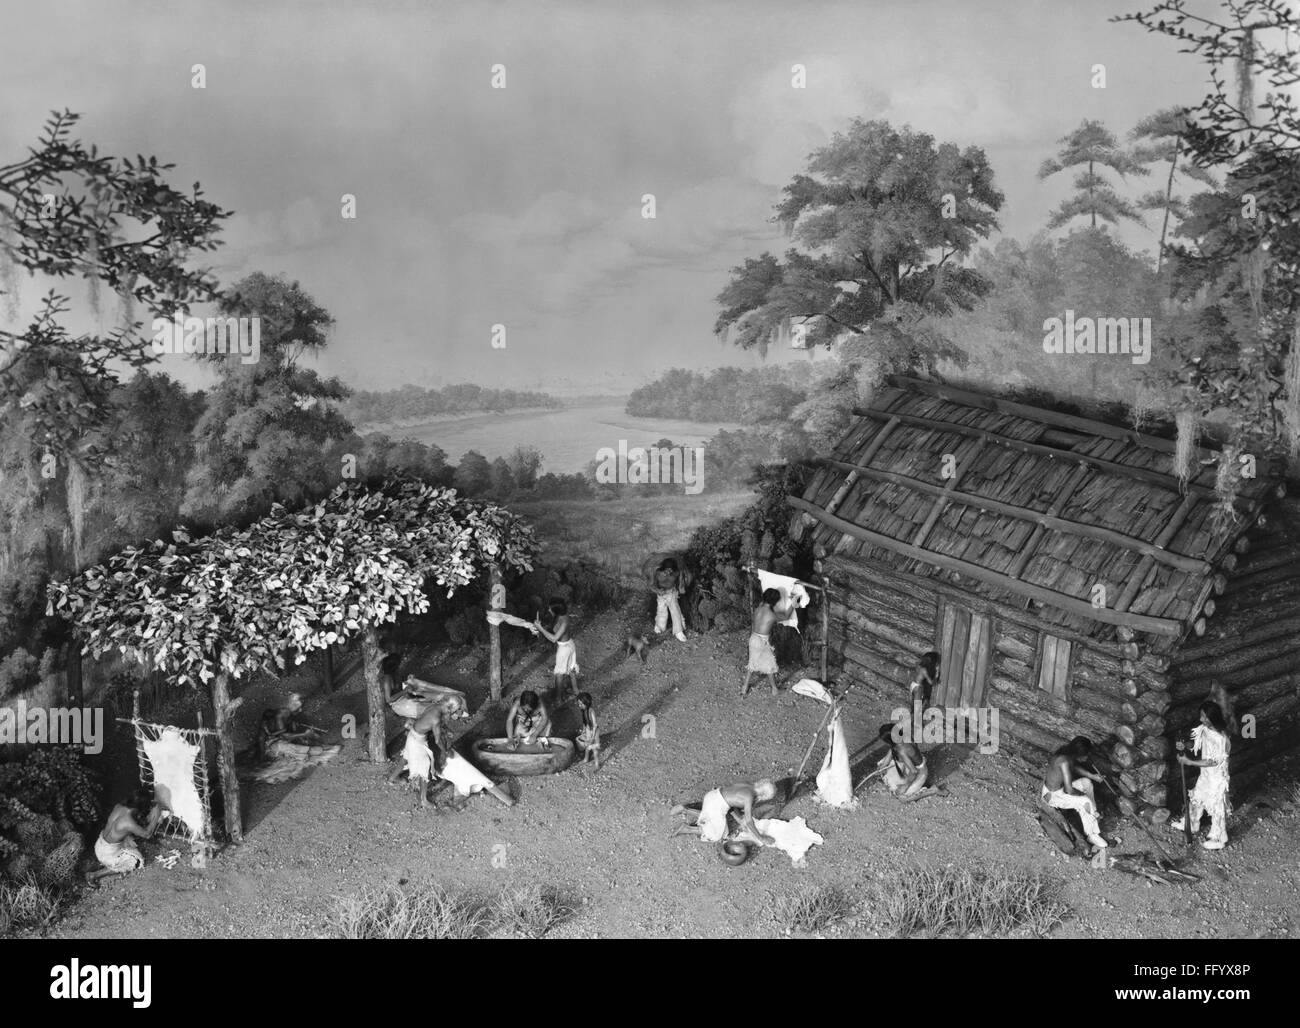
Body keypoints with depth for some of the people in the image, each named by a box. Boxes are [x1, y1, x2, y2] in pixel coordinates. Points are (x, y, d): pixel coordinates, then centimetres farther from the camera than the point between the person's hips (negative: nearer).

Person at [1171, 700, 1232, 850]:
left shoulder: (1221, 739, -34)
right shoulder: (1205, 729, -10)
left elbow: (1212, 762, -28)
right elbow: (1198, 744, 5)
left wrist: (1189, 762, -26)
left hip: (1217, 778, -8)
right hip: (1205, 775, 8)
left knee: (1217, 808, 11)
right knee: (1196, 799, 26)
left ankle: (1219, 839, 31)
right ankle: (1191, 825, 50)